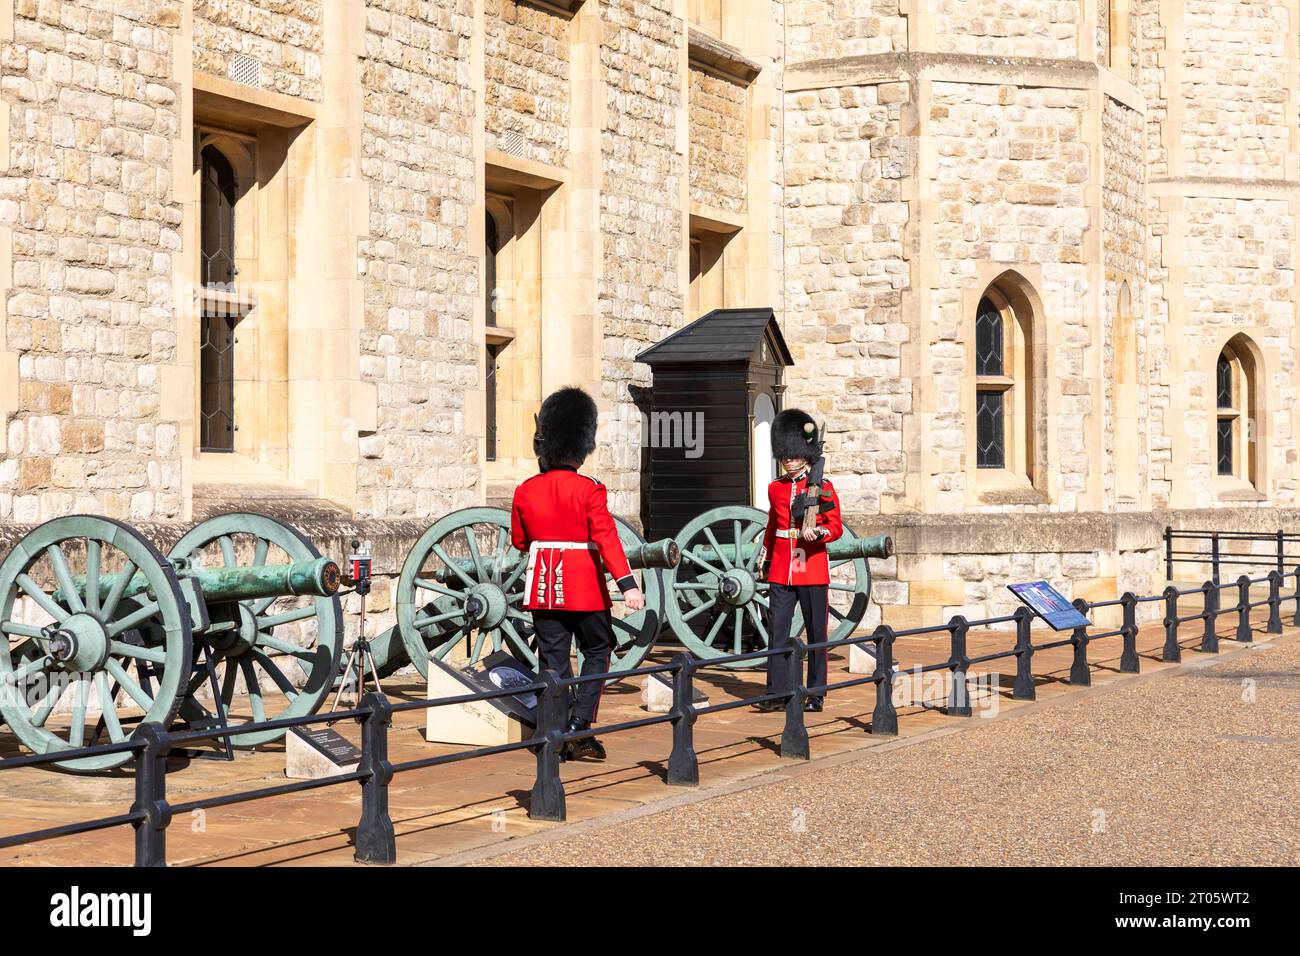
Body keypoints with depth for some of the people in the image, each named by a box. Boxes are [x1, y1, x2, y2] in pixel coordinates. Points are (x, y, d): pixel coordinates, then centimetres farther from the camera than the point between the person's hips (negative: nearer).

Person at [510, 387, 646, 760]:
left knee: (554, 660, 8)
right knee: (597, 651, 13)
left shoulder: (526, 491, 1)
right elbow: (606, 538, -19)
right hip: (585, 588, -3)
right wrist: (627, 584, -23)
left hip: (544, 587, 3)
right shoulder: (589, 490, -11)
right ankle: (579, 726, 1)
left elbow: (519, 540, 12)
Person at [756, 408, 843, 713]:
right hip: (781, 573, 3)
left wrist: (818, 533, -24)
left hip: (812, 571, -3)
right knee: (777, 631, -2)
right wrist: (766, 562, 25)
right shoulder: (776, 489, 11)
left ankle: (815, 694, 10)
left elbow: (836, 527, -4)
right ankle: (777, 693, 0)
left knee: (816, 634, 3)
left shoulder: (823, 489, -1)